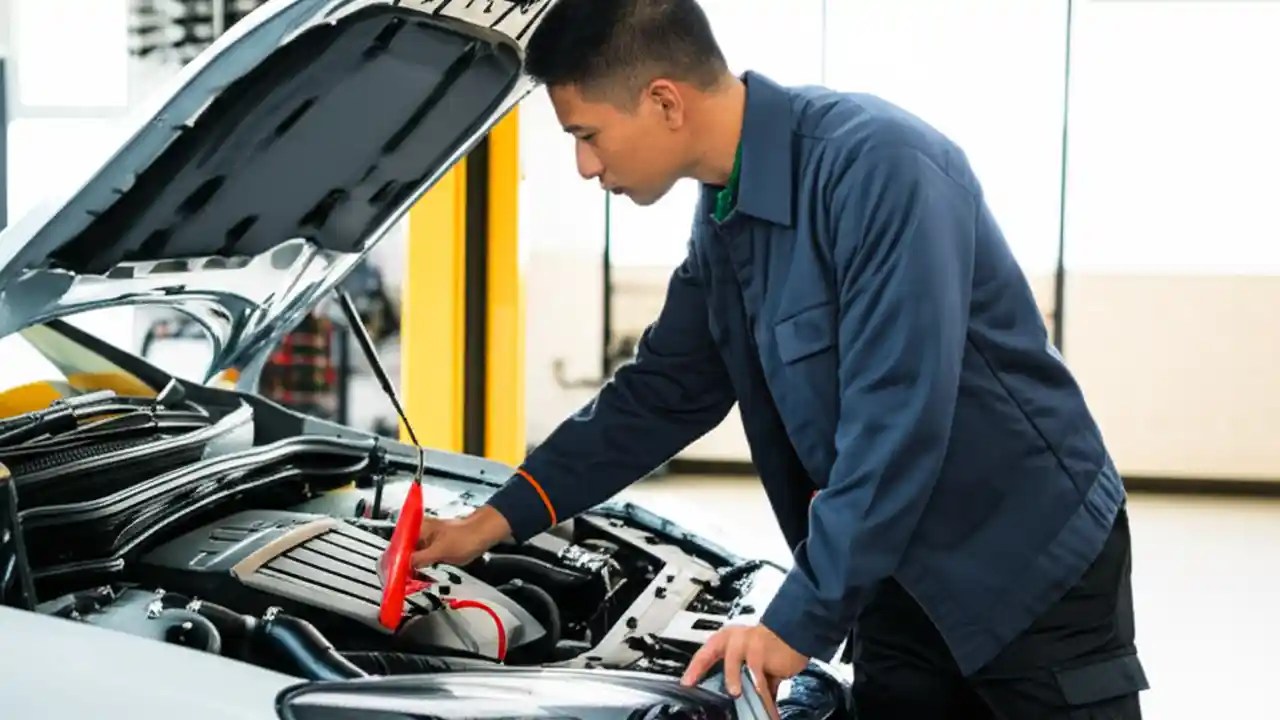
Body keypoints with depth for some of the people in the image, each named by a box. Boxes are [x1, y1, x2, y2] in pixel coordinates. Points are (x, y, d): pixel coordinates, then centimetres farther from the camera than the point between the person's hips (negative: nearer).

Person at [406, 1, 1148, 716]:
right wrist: (497, 521, 9)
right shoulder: (725, 217, 3)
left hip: (1040, 574, -7)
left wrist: (799, 621, -25)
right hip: (906, 580, 7)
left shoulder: (879, 167, -25)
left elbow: (898, 424, -29)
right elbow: (661, 393, 13)